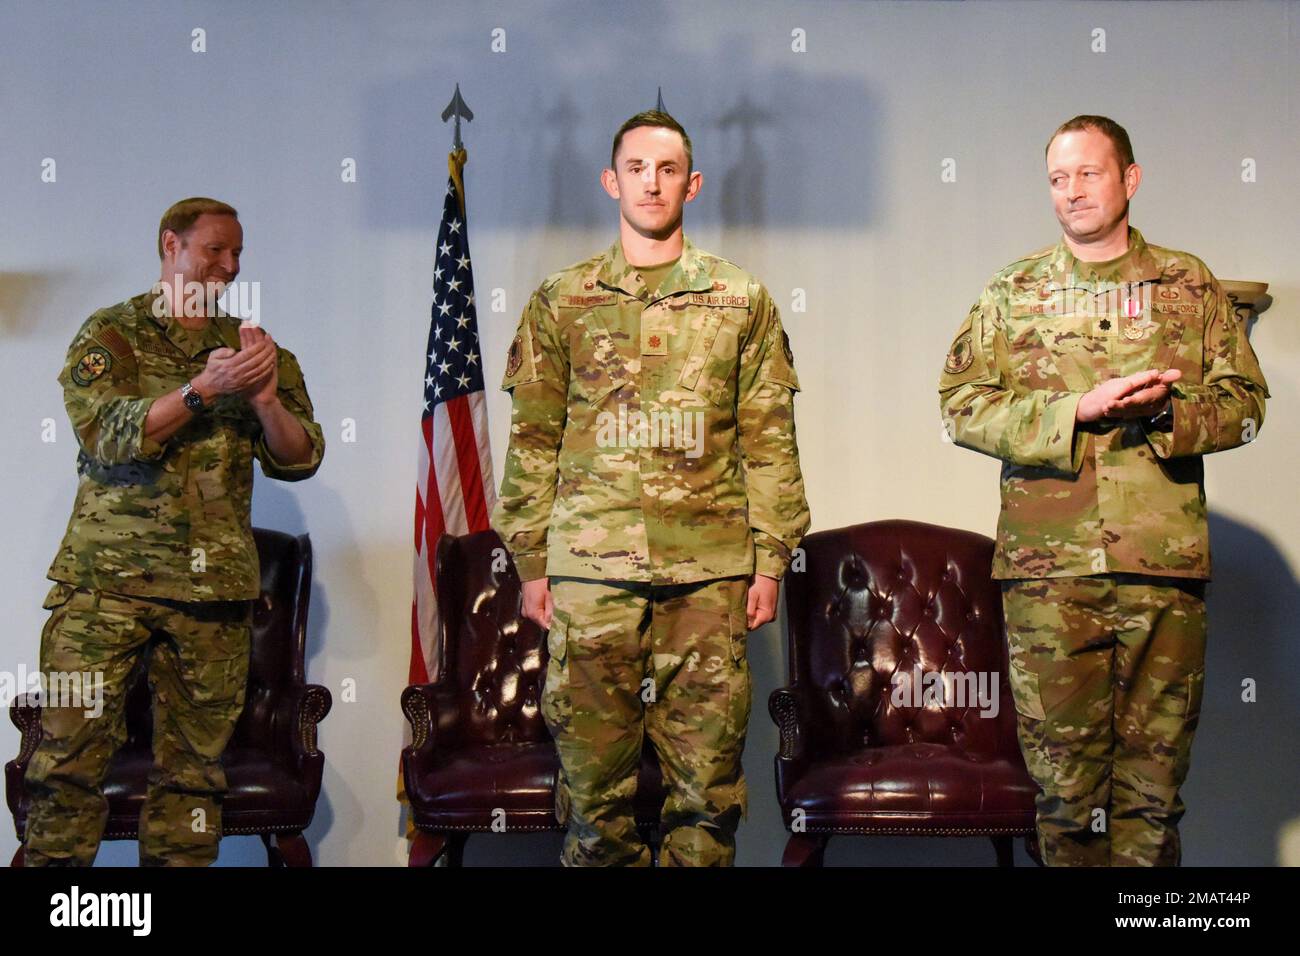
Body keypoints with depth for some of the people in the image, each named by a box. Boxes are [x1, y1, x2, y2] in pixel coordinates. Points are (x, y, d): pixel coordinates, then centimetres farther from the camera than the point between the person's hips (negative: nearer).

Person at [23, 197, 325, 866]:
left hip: (214, 587, 3)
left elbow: (298, 460, 6)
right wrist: (204, 388, -20)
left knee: (193, 766, 5)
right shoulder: (109, 335, 5)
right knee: (69, 753, -8)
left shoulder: (252, 347, 14)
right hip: (107, 579, -3)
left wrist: (266, 400, -13)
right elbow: (107, 434, -11)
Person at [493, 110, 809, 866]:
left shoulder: (743, 301, 9)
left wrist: (771, 560, 2)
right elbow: (532, 441, 8)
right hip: (589, 571, 0)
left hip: (710, 572, 0)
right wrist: (532, 562, 3)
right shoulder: (562, 302, 9)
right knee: (595, 777, 3)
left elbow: (769, 441, 7)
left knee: (707, 777, 4)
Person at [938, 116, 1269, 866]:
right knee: (1062, 770, 2)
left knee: (1154, 775, 4)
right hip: (1047, 567, 0)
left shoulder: (1188, 284, 11)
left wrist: (1163, 410, -11)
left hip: (1163, 563, 0)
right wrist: (1079, 411, -11)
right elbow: (963, 404, 1)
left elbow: (1244, 402, 9)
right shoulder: (1015, 290, 11)